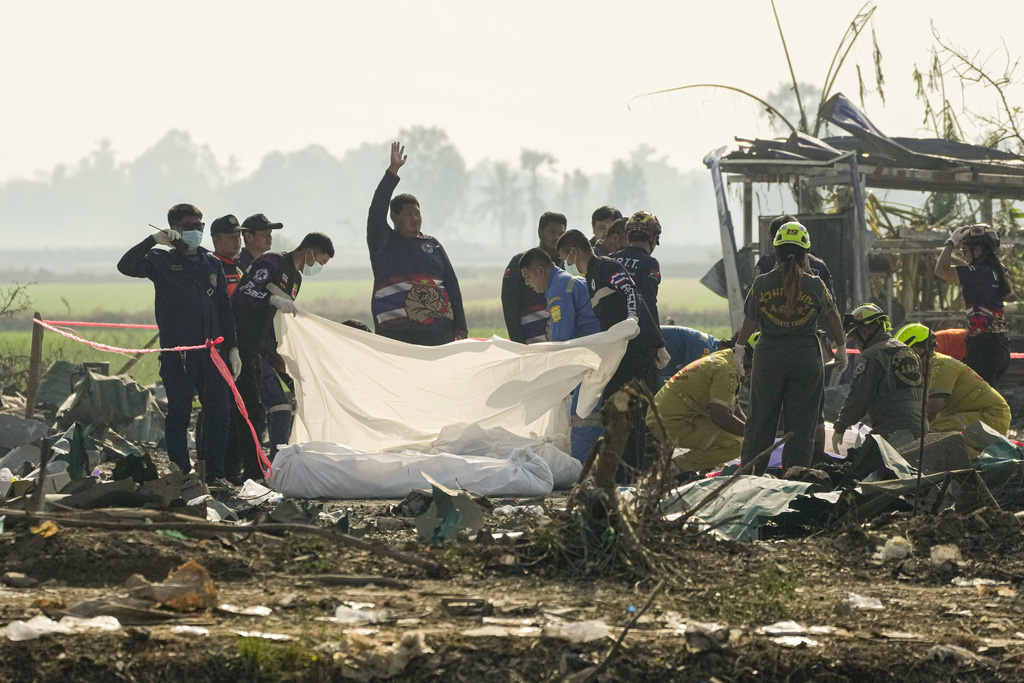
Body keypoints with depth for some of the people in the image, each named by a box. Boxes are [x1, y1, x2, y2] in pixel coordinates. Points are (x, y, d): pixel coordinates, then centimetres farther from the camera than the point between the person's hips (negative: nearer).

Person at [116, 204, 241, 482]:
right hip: (177, 352, -5)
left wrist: (232, 347, 13)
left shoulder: (212, 264, 16)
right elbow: (126, 266, -15)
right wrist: (154, 239, -20)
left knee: (219, 412, 2)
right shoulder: (162, 261, 2)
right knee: (179, 415, -3)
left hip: (211, 351, 5)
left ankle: (215, 475, 11)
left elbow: (224, 310, 18)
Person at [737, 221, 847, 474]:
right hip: (807, 359, -1)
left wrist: (740, 349, 21)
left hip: (768, 358, 1)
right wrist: (841, 348, 22)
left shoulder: (761, 283, -5)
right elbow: (832, 317, 6)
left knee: (761, 418, 11)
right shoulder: (815, 286, -6)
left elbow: (750, 321, 3)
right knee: (801, 423, 5)